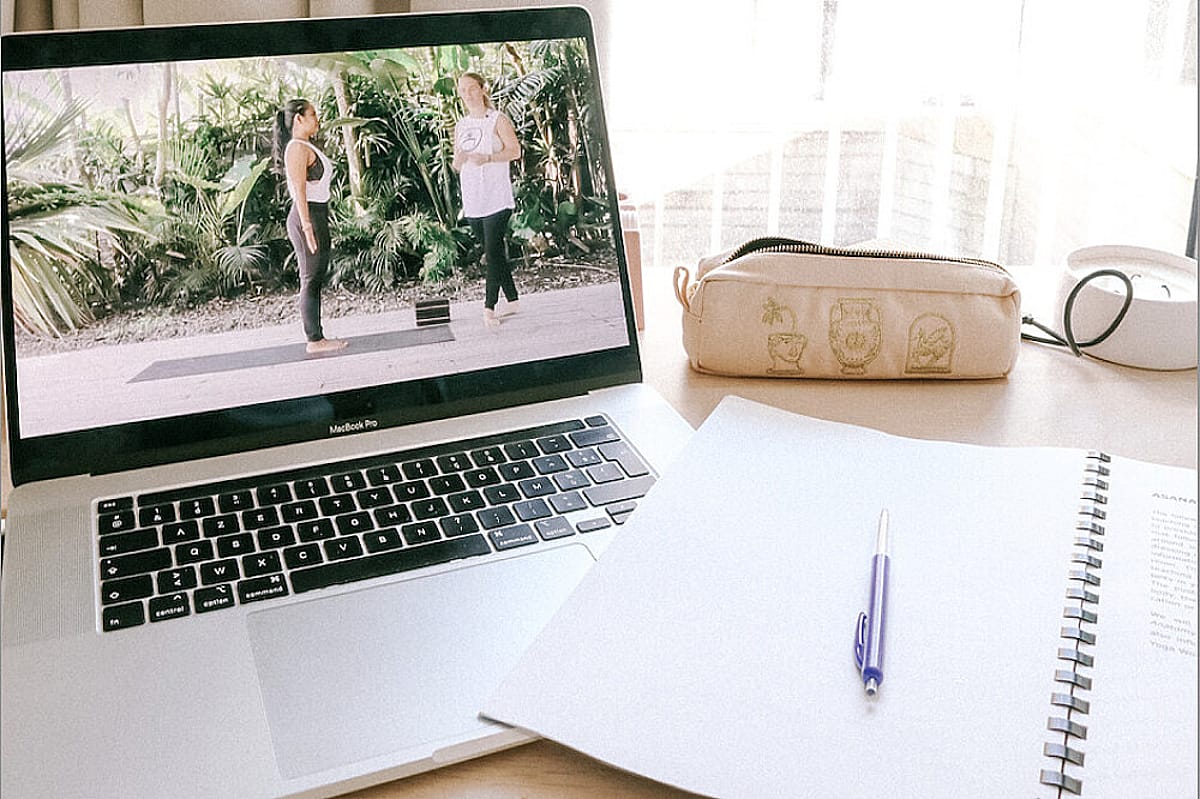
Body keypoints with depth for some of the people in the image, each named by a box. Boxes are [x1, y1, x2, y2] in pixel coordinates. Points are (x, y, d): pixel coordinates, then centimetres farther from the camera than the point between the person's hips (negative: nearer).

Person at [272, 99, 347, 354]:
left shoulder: (306, 147, 19)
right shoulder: (297, 148, -12)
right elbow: (299, 189, -19)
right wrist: (307, 226, -24)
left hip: (317, 217, 10)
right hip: (308, 217, -10)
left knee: (315, 280, 11)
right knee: (311, 280, -7)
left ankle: (316, 337, 16)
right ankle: (314, 340, -3)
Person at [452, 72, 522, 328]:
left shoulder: (497, 120, 1)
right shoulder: (460, 126, 16)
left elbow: (515, 151, -6)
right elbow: (457, 165, 19)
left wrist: (488, 158, -20)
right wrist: (458, 160, -6)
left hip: (497, 198, -6)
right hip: (472, 200, 6)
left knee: (493, 251, -11)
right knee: (493, 252, 8)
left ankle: (489, 307, -11)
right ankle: (511, 301, 17)